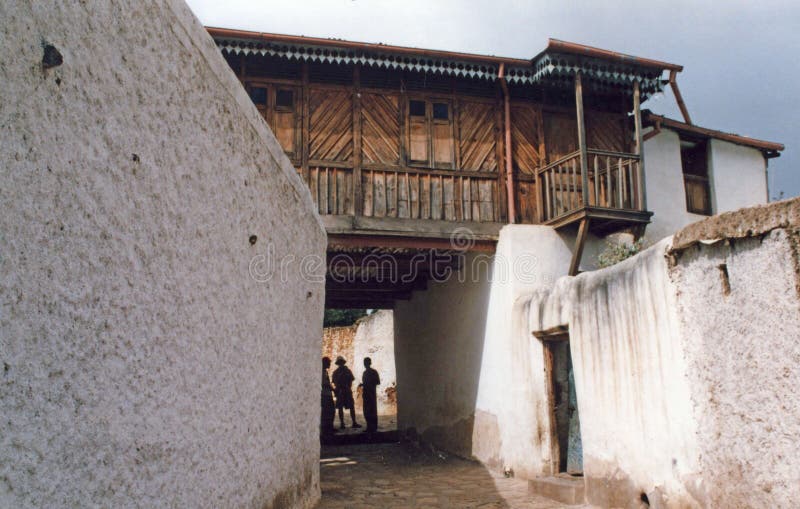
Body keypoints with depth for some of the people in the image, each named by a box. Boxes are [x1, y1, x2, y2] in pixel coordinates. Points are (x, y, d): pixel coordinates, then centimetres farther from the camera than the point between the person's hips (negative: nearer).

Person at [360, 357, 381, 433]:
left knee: (372, 410, -7)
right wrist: (362, 384, 0)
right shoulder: (365, 372, 15)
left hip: (371, 393, -7)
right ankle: (369, 427, 11)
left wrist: (367, 384, -13)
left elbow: (378, 382, -5)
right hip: (365, 393, 7)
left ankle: (373, 427, -4)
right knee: (366, 411, 6)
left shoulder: (374, 372, -3)